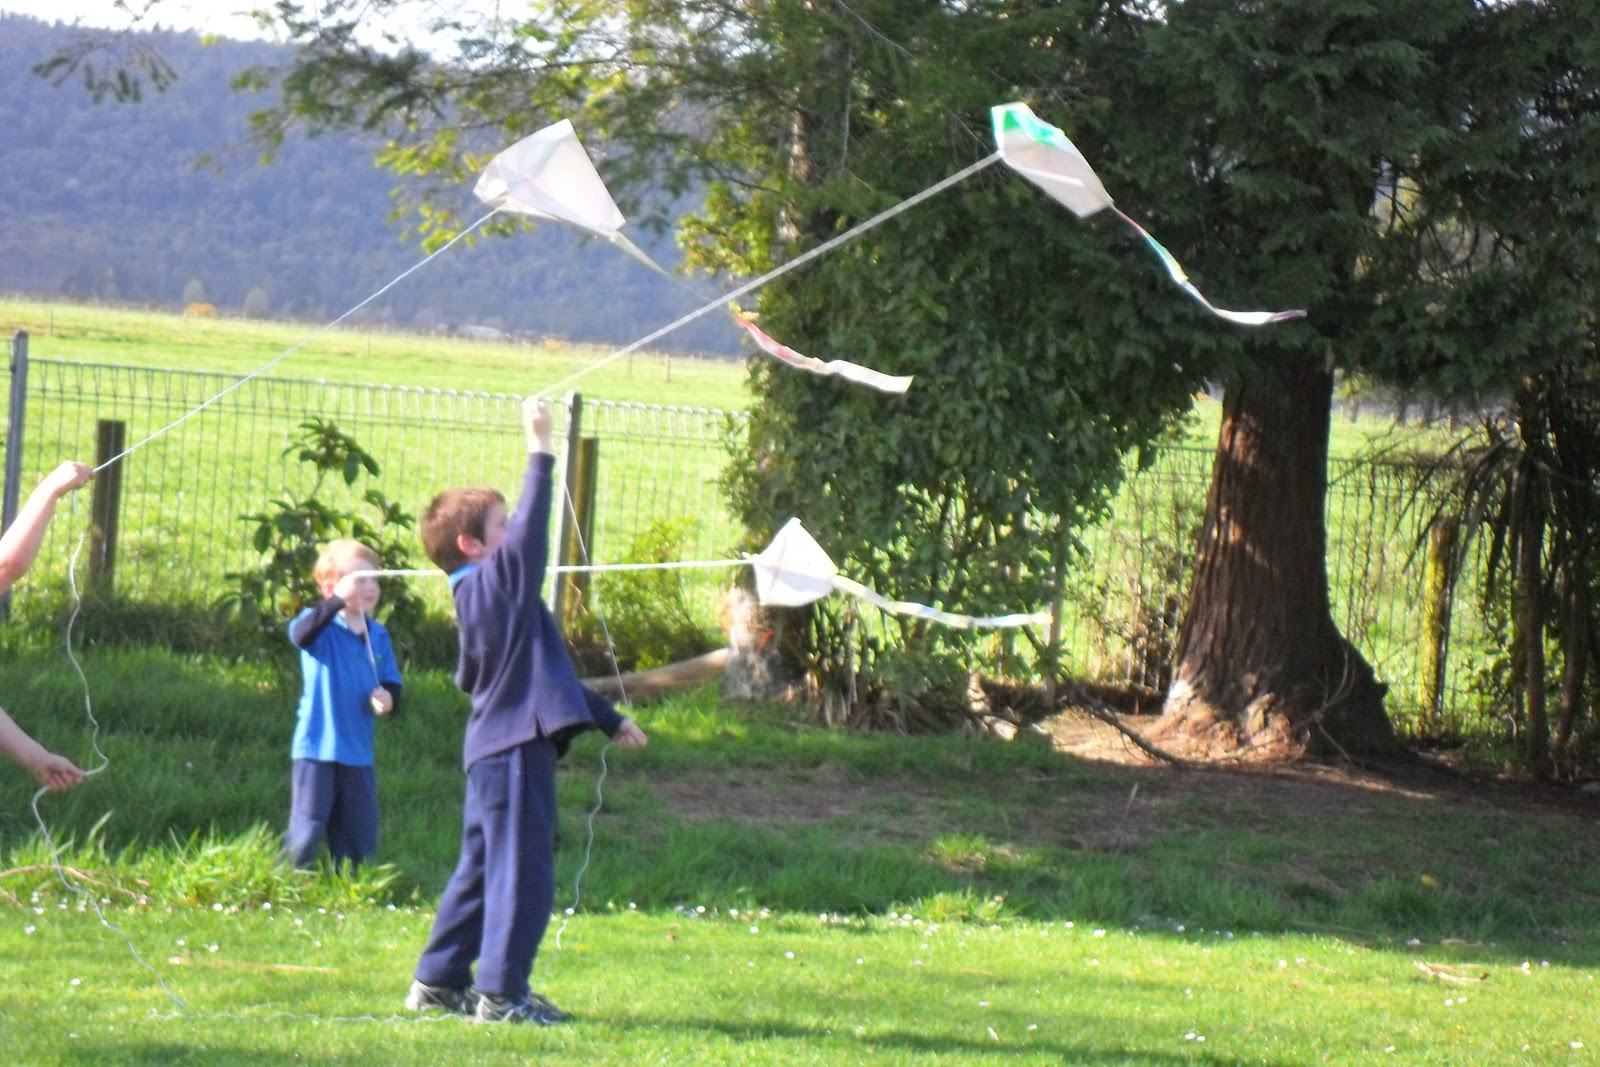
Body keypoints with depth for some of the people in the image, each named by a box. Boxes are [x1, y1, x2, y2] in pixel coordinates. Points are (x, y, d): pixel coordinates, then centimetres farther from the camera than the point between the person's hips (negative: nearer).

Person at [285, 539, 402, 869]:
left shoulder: (378, 635, 9)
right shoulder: (321, 625, -7)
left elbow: (392, 684, 12)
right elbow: (300, 634, -31)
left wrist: (388, 699, -13)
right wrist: (338, 601, -44)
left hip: (358, 753, 5)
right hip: (316, 747, -5)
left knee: (359, 836, 11)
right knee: (307, 830, -6)